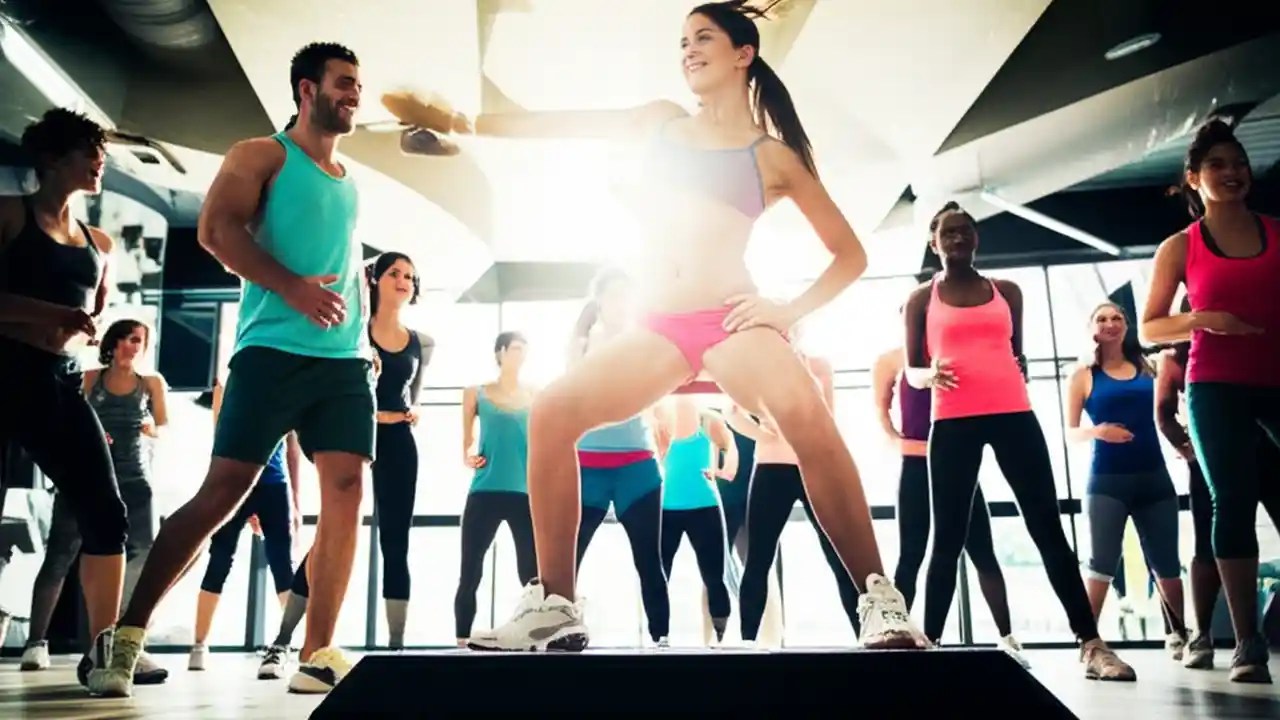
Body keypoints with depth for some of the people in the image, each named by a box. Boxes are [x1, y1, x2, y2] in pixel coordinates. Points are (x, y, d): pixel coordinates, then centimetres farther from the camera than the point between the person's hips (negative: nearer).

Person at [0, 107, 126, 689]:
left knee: (106, 516, -5)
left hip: (61, 386, 5)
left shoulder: (99, 244, 18)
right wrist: (50, 313, -18)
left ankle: (101, 650, -1)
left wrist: (72, 333, 3)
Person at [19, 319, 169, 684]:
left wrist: (151, 429, -9)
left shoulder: (151, 383, 9)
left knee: (142, 556, -12)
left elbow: (164, 428, 12)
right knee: (59, 555, -1)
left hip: (133, 479, 1)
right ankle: (37, 641, 9)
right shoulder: (89, 379, 6)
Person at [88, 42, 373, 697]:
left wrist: (365, 336, 15)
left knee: (346, 490, -7)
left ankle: (317, 656, -3)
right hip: (274, 351, -6)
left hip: (345, 359, 6)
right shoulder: (262, 155, 5)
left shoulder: (347, 181, 24)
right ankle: (127, 634, 2)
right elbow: (216, 230, -9)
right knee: (223, 490, -9)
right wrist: (292, 287, -18)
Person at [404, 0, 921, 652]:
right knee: (552, 412, -12)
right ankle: (556, 607, -5)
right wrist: (457, 122, 16)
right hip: (659, 328, 4)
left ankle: (882, 603, -26)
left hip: (730, 322, -4)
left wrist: (789, 310, -5)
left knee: (804, 415, -32)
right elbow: (561, 125, 20)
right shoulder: (662, 123, 20)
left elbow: (850, 254, 10)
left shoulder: (773, 155, 9)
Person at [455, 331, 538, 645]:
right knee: (470, 574, -2)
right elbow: (466, 441, 13)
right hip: (485, 492, -1)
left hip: (527, 493, 1)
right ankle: (462, 641, 5)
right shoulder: (477, 393, 9)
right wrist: (468, 457, -7)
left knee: (532, 574, -1)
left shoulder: (536, 395, 11)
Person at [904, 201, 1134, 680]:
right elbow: (911, 371, 9)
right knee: (948, 537, -3)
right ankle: (929, 644, 2)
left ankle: (1091, 644, -2)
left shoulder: (1007, 292, 17)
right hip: (952, 423, -2)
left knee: (1047, 526, -3)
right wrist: (931, 375, -12)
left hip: (1014, 414, 2)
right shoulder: (922, 299, 11)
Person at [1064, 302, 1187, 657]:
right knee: (1102, 562, -8)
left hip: (1154, 476, 3)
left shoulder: (1148, 368, 10)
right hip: (1107, 479, -3)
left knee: (1167, 562, 9)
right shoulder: (1084, 376, 4)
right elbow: (1070, 432, 0)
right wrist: (1096, 431, -17)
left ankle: (1182, 635, 26)